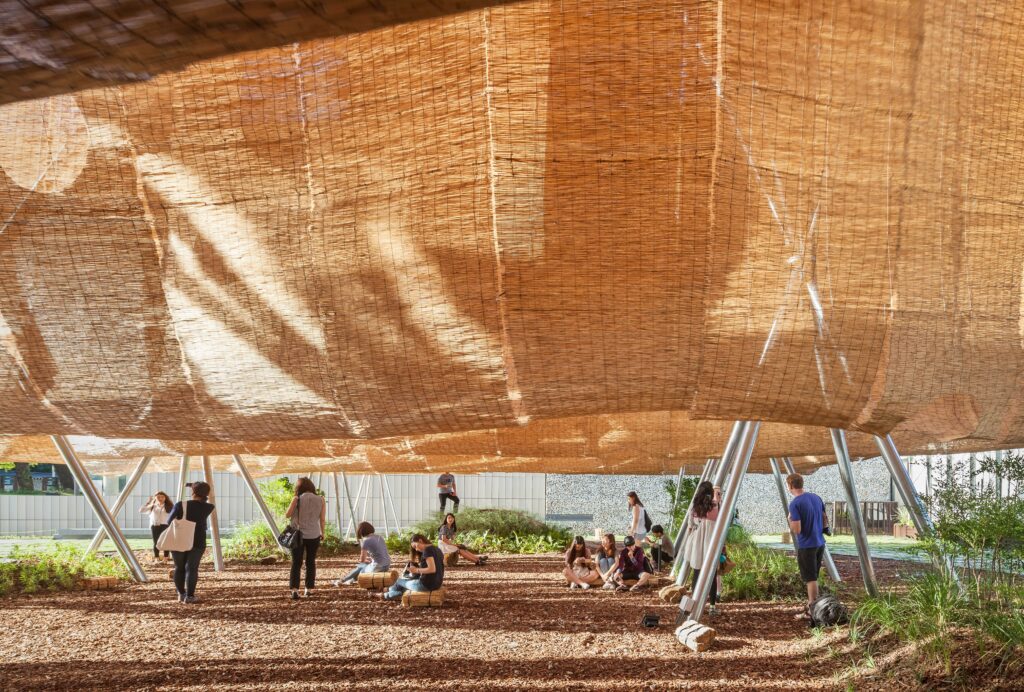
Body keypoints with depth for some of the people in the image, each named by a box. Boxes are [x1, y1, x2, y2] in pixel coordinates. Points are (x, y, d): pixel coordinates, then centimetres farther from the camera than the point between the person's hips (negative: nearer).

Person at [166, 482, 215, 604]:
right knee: (191, 568, -1)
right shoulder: (208, 508, -4)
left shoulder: (180, 505, -8)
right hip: (197, 542, 0)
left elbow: (169, 521, 2)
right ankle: (189, 595, -8)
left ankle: (181, 594, 15)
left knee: (179, 568, 12)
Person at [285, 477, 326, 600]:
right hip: (314, 535, 2)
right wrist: (322, 533, 14)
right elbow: (323, 519, 1)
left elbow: (287, 515, -3)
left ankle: (294, 589, -17)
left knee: (296, 563, -1)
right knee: (311, 562, 16)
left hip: (298, 534, -2)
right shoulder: (320, 500, -2)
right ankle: (309, 588, 21)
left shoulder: (297, 499, -8)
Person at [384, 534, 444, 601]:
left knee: (400, 581, 18)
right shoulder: (437, 549, 9)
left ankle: (390, 594, 48)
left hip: (427, 584, -8)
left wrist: (417, 570, -15)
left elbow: (432, 569, -26)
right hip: (437, 584, 8)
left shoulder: (427, 550, -17)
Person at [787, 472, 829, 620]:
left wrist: (790, 519, -2)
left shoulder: (795, 504, -17)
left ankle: (813, 612, 3)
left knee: (811, 579, -1)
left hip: (806, 546, -7)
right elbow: (825, 518, 14)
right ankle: (811, 606, 25)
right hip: (820, 543, 7)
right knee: (813, 578, 17)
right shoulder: (816, 498, 6)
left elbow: (797, 529, -19)